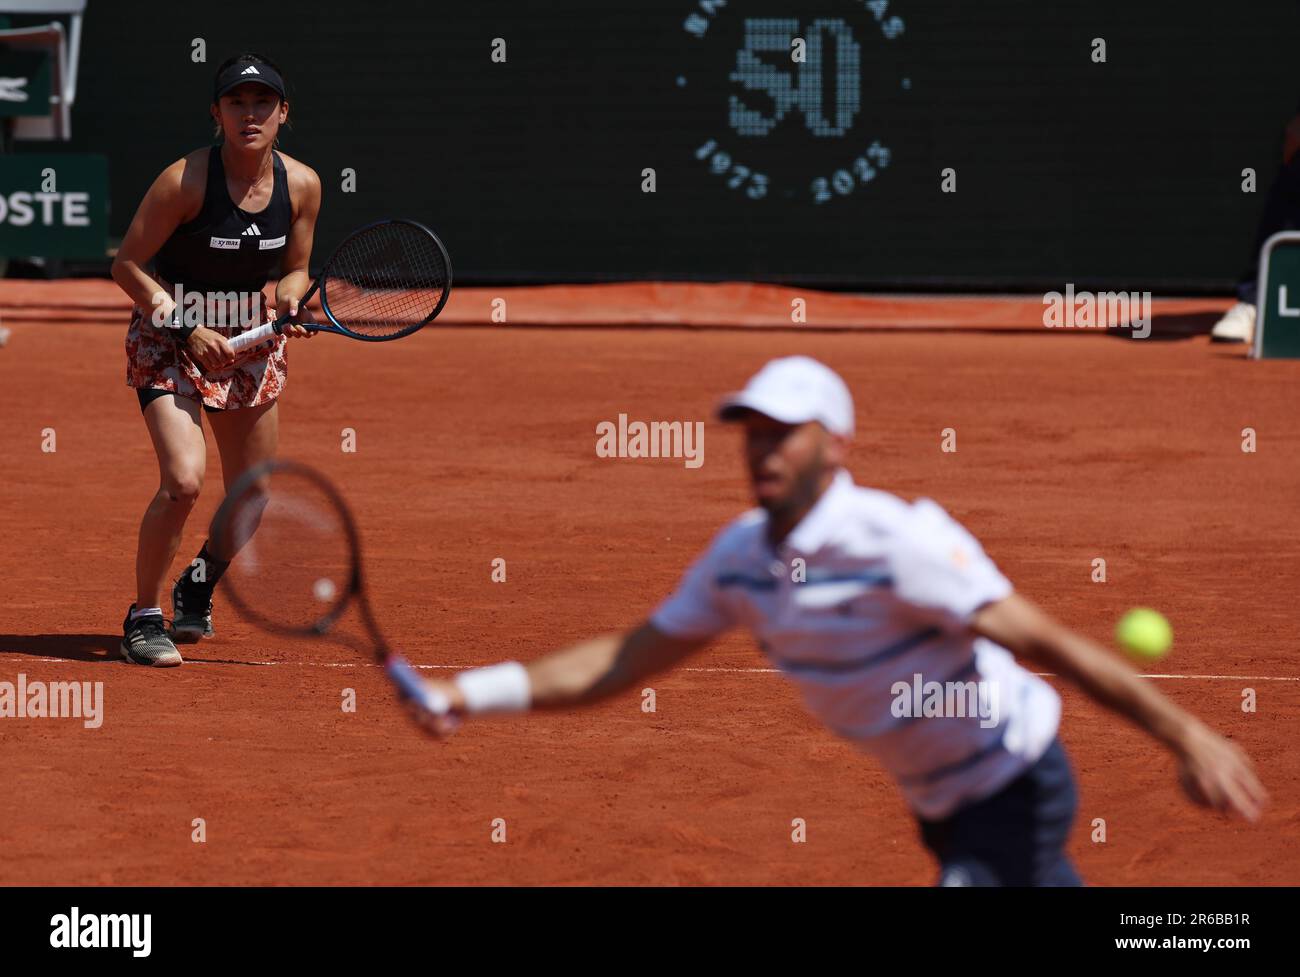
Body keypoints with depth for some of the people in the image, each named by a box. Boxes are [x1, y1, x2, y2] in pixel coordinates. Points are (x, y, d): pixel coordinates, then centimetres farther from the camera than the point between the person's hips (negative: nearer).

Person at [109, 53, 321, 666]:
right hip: (168, 340, -5)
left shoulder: (301, 185, -6)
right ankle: (143, 619, -6)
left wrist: (288, 301, -14)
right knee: (183, 480, -23)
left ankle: (199, 585, 41)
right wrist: (187, 328, -20)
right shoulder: (186, 180, -20)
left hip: (250, 345, 5)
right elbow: (128, 264, -13)